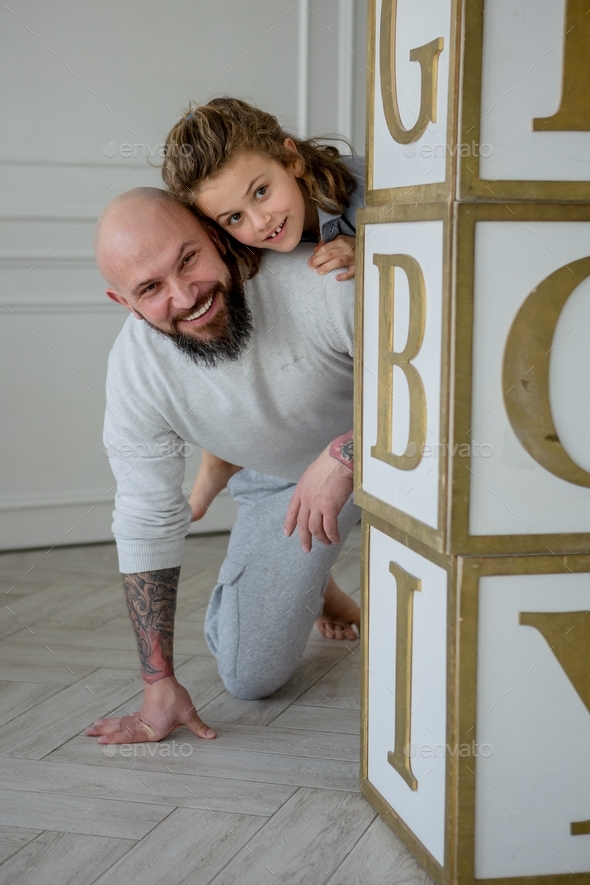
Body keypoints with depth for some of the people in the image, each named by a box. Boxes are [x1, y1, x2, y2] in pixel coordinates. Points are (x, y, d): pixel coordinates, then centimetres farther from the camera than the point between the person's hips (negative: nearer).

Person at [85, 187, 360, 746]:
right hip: (279, 479, 3)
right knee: (248, 677, 0)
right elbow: (146, 525, -14)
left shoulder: (317, 284, -37)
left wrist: (344, 454, -49)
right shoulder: (135, 367, -23)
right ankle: (307, 584, 34)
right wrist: (160, 684, -12)